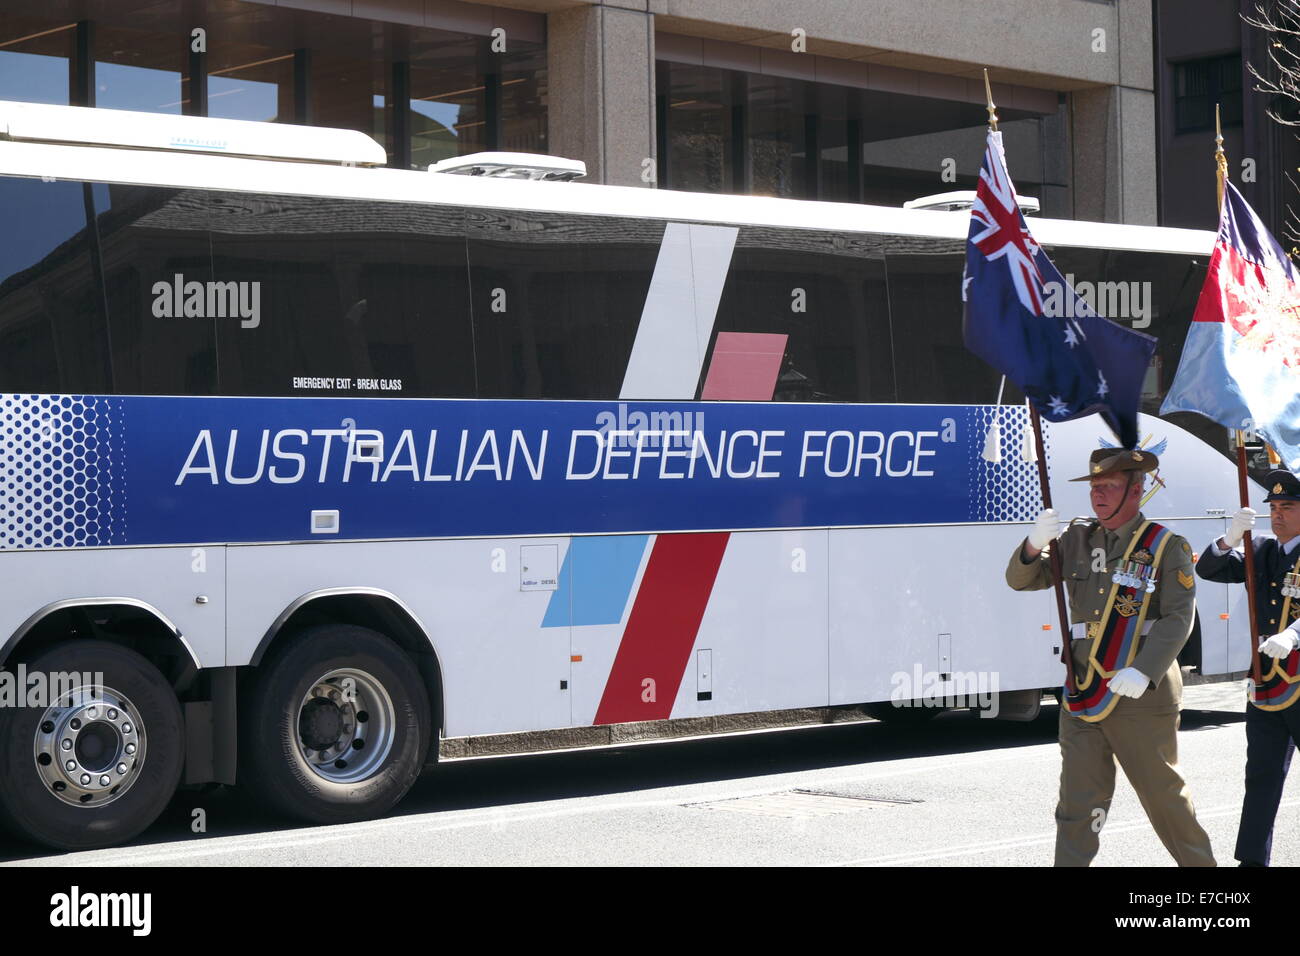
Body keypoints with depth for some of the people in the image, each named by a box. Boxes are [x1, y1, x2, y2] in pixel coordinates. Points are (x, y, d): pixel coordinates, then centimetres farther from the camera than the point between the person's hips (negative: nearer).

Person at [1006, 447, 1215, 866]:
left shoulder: (1166, 547, -4)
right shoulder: (1077, 539, 10)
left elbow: (1178, 618, -11)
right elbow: (1022, 580, 7)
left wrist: (1144, 672, -24)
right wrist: (1035, 545, -15)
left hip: (1142, 693, -4)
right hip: (1082, 691, 4)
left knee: (1163, 792, 8)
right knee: (1078, 800, 3)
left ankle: (1200, 862, 26)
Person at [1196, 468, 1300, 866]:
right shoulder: (1262, 553, 11)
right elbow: (1208, 570, 3)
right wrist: (1231, 539, -16)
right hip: (1266, 682, 5)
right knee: (1261, 777, 7)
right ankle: (1253, 860, 10)